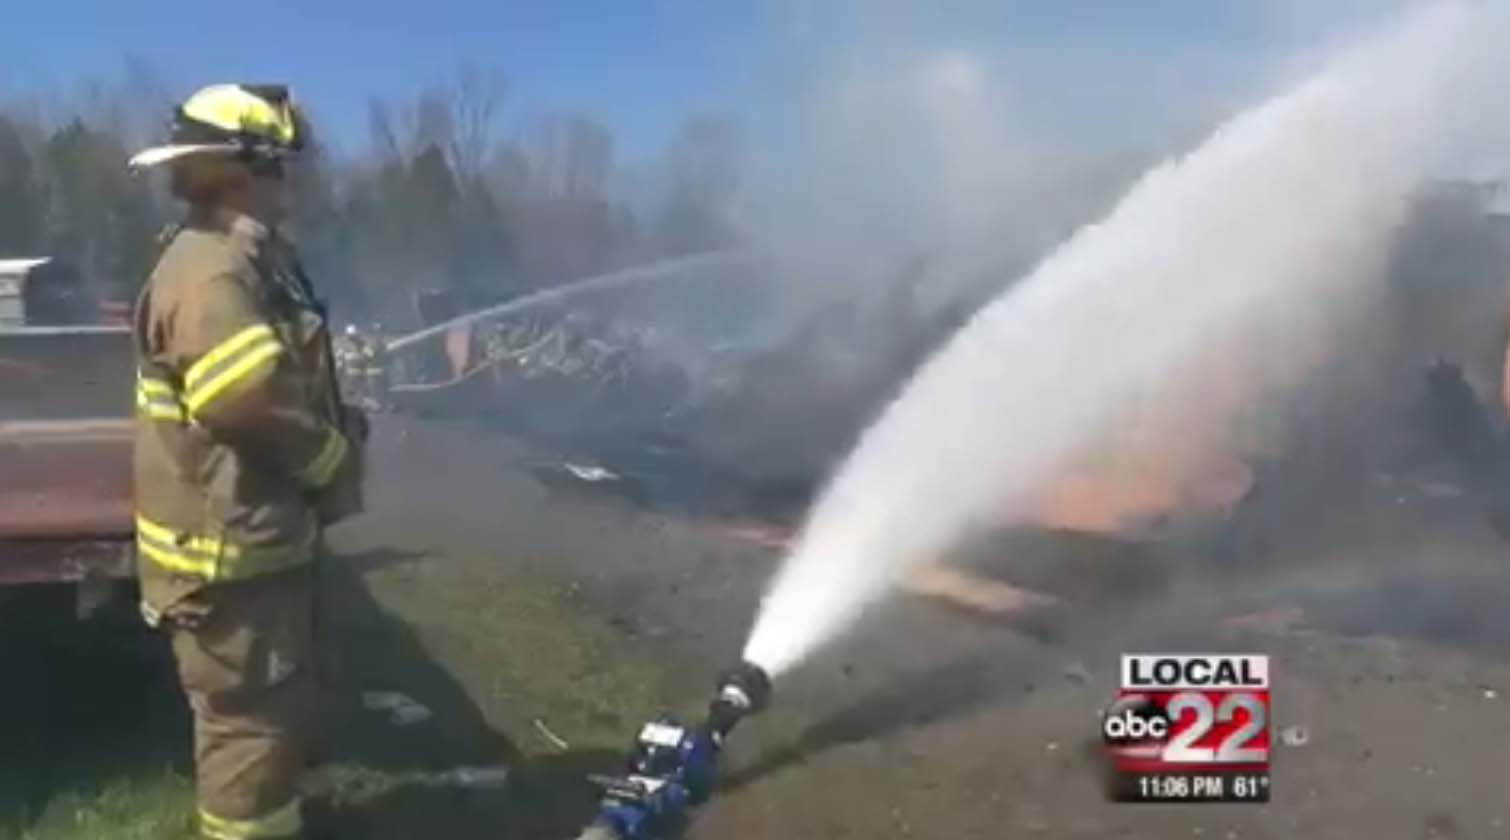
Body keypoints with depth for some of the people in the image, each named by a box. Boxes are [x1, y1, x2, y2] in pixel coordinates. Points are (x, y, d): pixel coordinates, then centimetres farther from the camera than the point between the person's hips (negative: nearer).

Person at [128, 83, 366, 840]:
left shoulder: (245, 258, 12)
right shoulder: (211, 273, -21)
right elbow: (259, 405, -29)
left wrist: (340, 431, 2)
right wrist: (338, 465, -13)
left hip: (260, 533, 11)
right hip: (226, 547, -11)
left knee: (275, 708, 23)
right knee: (251, 716, 0)